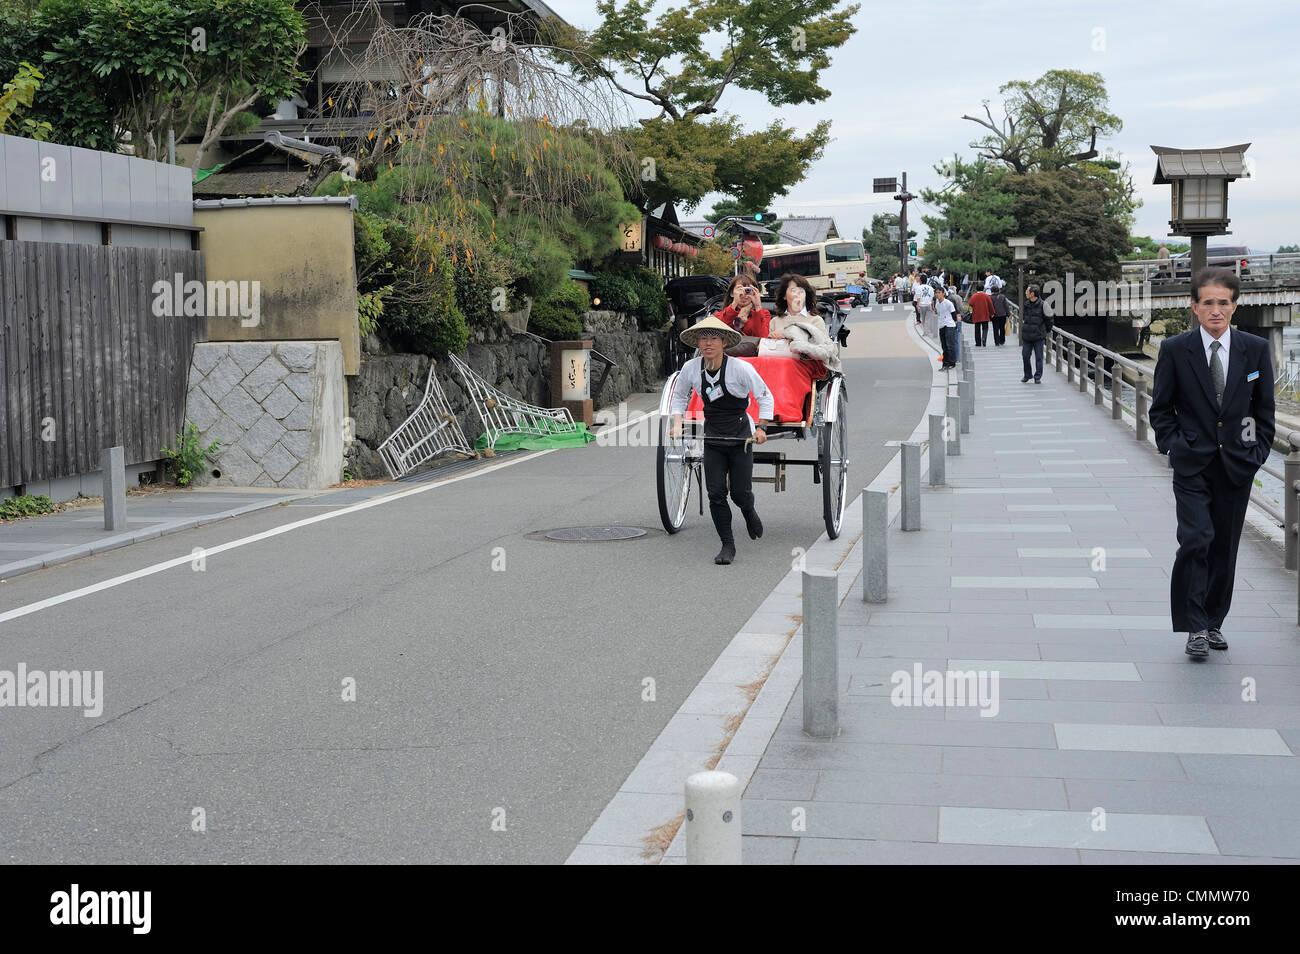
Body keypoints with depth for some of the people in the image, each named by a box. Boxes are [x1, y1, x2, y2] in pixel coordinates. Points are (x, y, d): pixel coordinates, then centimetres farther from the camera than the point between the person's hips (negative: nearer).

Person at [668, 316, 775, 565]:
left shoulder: (741, 368, -17)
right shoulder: (691, 368, -7)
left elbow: (765, 397, -5)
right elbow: (679, 396, 12)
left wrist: (761, 427, -13)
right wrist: (677, 423, -1)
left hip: (741, 437, -3)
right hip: (712, 439, 3)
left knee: (740, 493, -1)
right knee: (715, 494, -5)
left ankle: (749, 512, 35)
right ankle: (727, 546, 7)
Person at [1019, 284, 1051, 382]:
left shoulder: (1042, 304, -9)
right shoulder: (1026, 304, 7)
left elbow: (1048, 319, -1)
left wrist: (1047, 331, 7)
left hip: (1039, 336, -5)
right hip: (1026, 336, 5)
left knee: (1038, 357, 1)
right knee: (1025, 356, 5)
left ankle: (1038, 377, 8)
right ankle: (1027, 375, 21)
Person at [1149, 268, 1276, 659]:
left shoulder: (1256, 349, 1)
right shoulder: (1175, 350, -4)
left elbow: (1264, 409, 9)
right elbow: (1160, 408, 5)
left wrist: (1258, 451, 3)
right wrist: (1174, 447, -3)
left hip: (1237, 465, 2)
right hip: (1192, 465, -2)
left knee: (1225, 548, 8)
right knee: (1196, 542, -14)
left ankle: (1213, 622, 22)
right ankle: (1195, 627, -6)